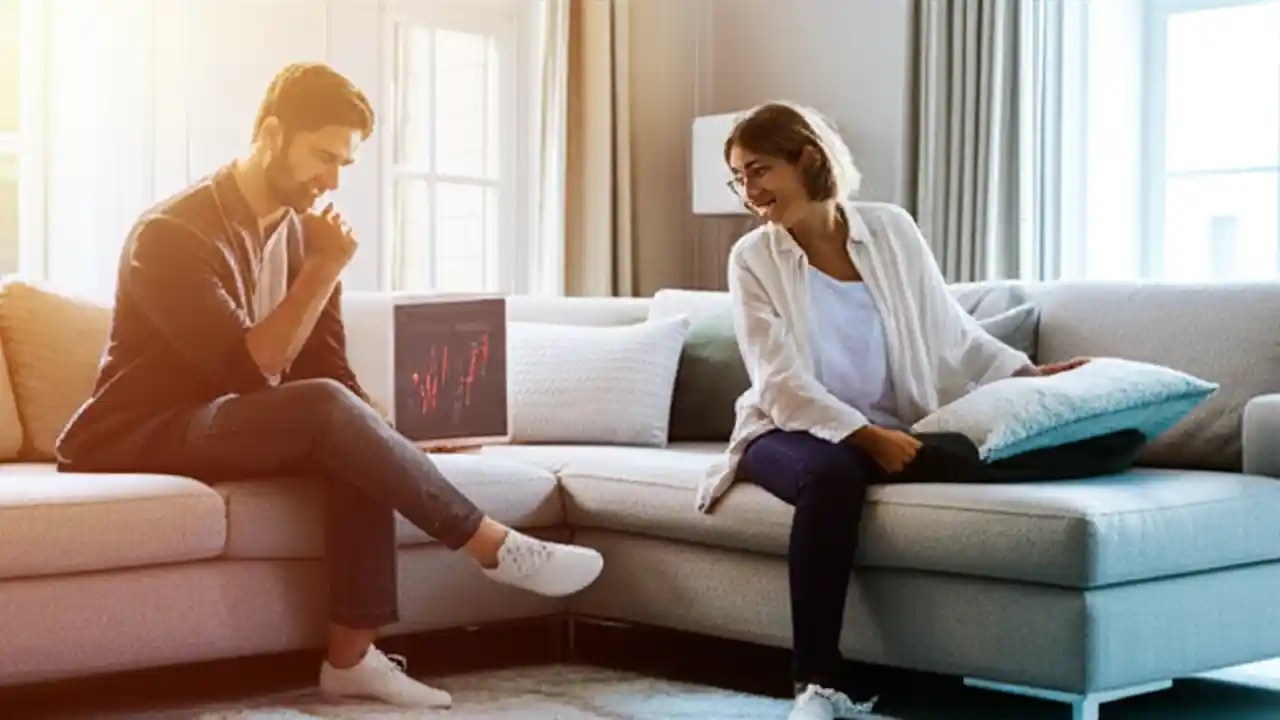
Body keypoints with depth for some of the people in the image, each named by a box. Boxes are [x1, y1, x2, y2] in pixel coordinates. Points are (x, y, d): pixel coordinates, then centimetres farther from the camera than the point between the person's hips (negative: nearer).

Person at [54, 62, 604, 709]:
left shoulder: (303, 232, 7)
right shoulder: (171, 234, -17)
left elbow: (331, 375, 3)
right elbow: (252, 369, -25)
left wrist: (391, 437, -13)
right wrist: (324, 271, -23)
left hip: (234, 428, 7)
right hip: (139, 440, -7)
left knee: (352, 439, -23)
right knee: (328, 412, -30)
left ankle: (352, 656, -22)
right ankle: (494, 547, -21)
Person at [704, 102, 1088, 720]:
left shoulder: (890, 229, 5)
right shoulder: (753, 258, -2)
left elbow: (950, 331, 11)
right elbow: (782, 382, -11)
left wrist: (1026, 374, 2)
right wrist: (865, 435, -21)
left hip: (889, 432, 3)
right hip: (792, 429, -2)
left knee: (969, 457, -30)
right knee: (832, 475, -38)